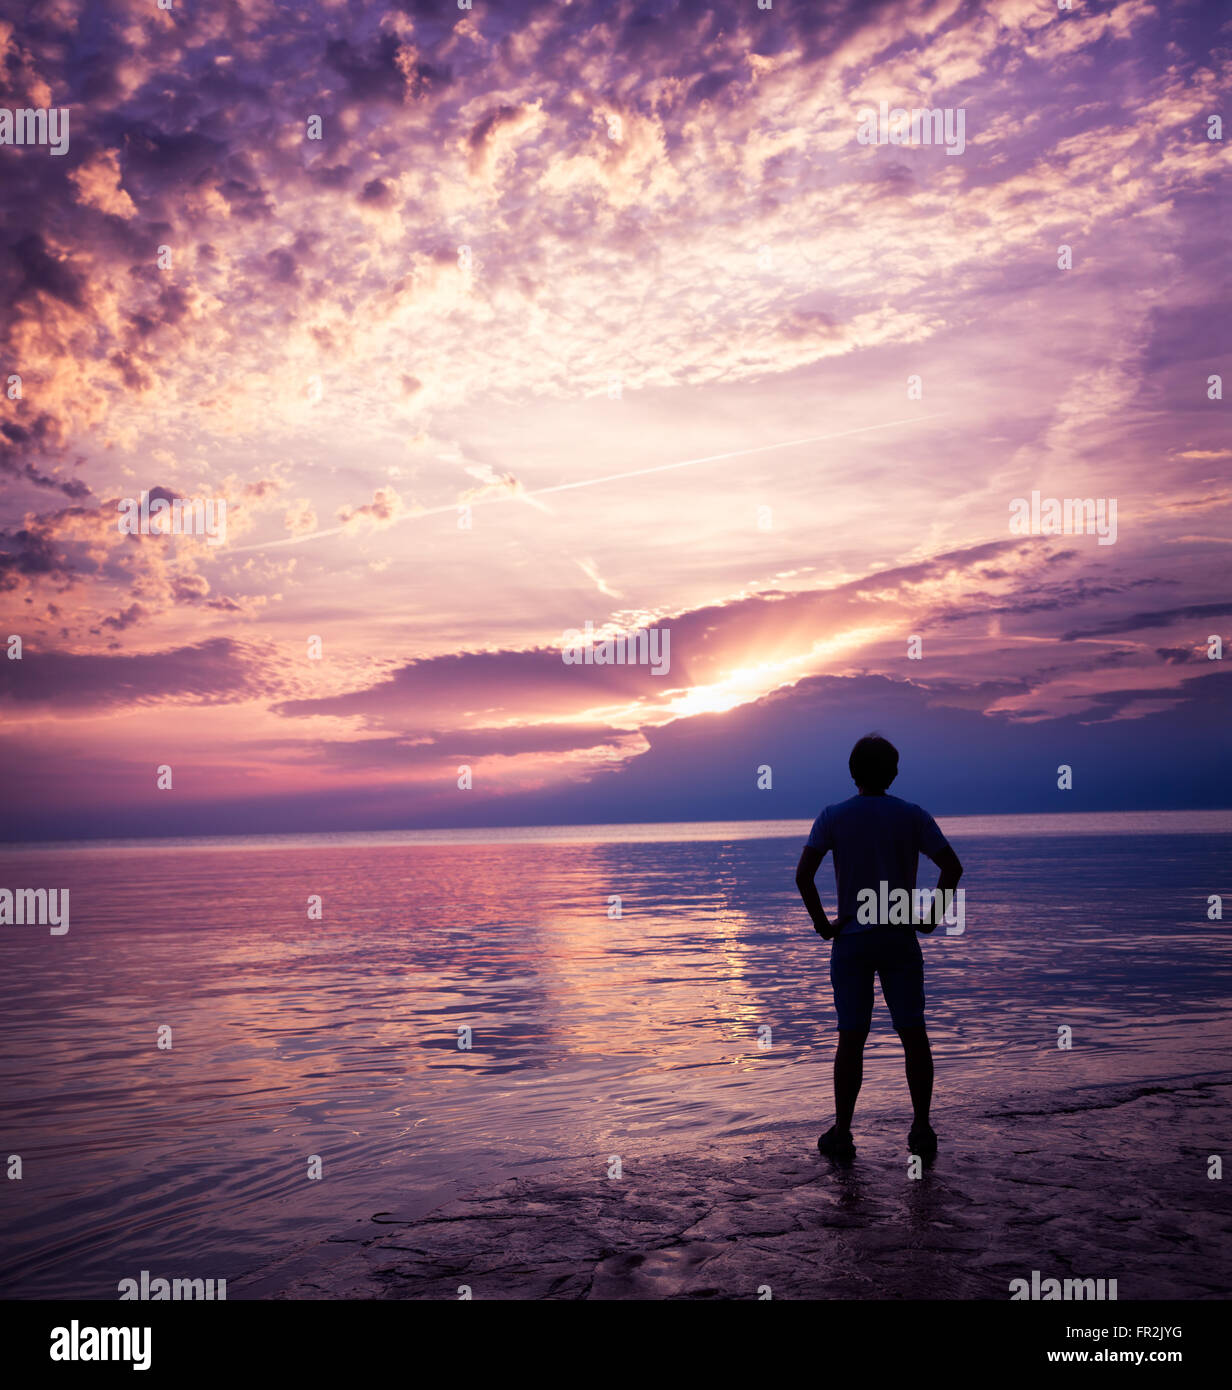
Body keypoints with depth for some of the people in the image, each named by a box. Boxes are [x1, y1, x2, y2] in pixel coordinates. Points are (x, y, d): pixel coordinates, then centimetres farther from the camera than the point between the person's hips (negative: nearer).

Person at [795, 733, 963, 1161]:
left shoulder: (833, 817, -2)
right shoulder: (913, 816, 0)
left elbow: (803, 874, -11)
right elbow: (952, 866, -8)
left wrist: (822, 924, -3)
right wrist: (931, 917, -1)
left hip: (850, 939, 0)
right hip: (900, 939, 1)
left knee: (851, 1038, 4)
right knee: (913, 1035, 8)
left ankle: (842, 1133, 8)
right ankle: (922, 1130, 12)